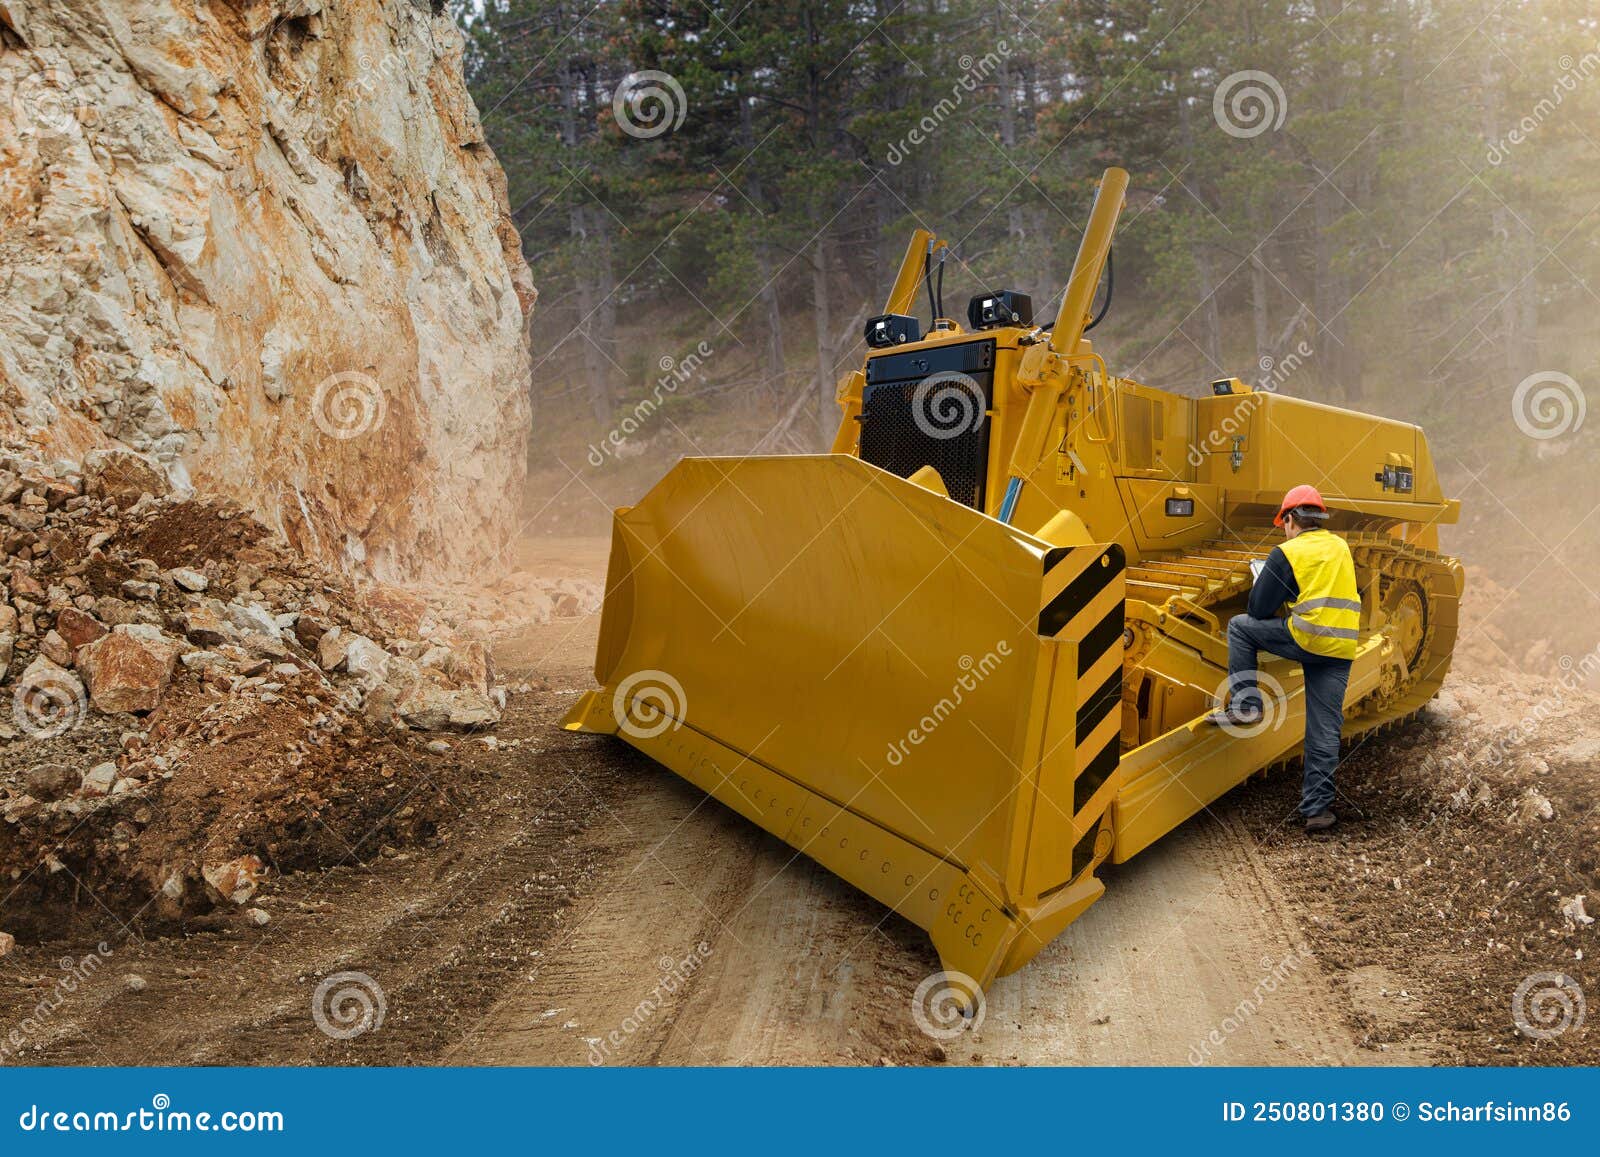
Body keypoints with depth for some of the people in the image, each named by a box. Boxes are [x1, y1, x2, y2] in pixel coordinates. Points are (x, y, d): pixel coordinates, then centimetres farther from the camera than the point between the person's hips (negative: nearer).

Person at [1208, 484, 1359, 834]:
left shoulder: (1287, 553, -2)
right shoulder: (1340, 547, 17)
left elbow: (1258, 609, 0)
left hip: (1307, 640, -6)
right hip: (1343, 648, 6)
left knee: (1240, 626, 14)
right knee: (1324, 732, 8)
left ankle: (1246, 705, 7)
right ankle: (1317, 808, 9)